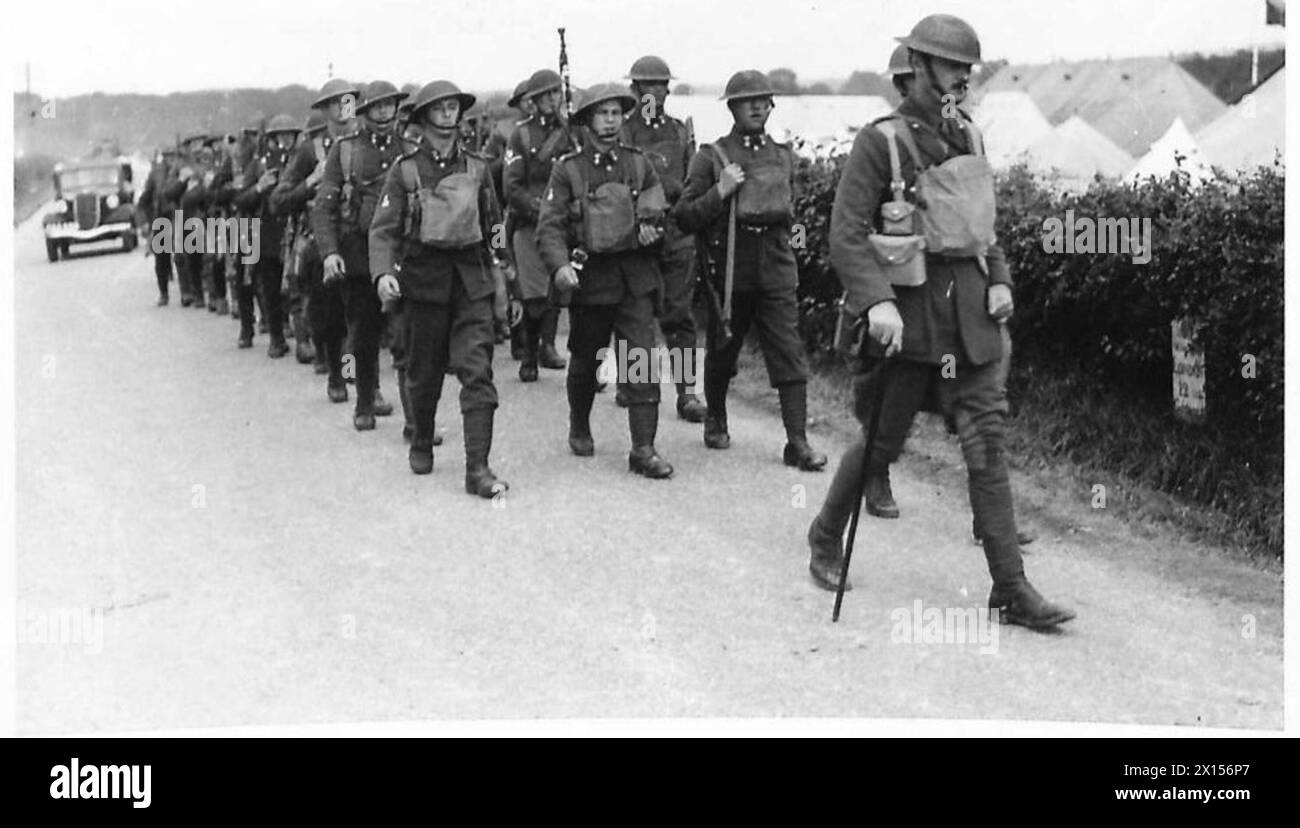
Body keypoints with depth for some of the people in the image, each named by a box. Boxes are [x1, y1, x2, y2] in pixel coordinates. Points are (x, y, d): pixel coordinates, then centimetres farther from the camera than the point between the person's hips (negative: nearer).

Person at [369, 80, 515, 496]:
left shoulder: (476, 167, 8)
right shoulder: (405, 170, -1)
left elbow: (494, 227, 16)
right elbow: (383, 228, -7)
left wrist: (498, 276, 13)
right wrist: (383, 273, -23)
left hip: (472, 279, 1)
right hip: (424, 279, -1)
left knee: (478, 371, -9)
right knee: (424, 372, 11)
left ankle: (477, 468, -11)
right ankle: (421, 444, 35)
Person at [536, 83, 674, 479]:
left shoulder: (639, 163, 6)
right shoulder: (568, 168, -3)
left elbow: (660, 213, 18)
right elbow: (550, 224, -11)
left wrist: (650, 226, -2)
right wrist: (559, 265, -26)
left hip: (636, 278, 1)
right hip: (589, 278, -1)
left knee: (641, 363, -8)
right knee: (585, 362, 14)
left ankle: (644, 449, -6)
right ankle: (580, 429, 38)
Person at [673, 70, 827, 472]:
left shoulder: (783, 156, 10)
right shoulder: (711, 157, -2)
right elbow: (684, 216, -6)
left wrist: (784, 217, 8)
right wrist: (720, 191, -17)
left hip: (776, 269, 2)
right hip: (728, 269, -2)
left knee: (789, 352, -6)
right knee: (722, 352, 11)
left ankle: (797, 441, -7)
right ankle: (715, 419, 35)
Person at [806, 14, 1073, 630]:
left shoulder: (968, 136, 11)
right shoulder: (880, 140, -8)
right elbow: (846, 232, -15)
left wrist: (999, 279, 8)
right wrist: (876, 302, -26)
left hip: (970, 309, 5)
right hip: (909, 308, -5)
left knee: (988, 444, 0)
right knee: (881, 439, 6)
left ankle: (1011, 590, 2)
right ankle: (826, 538, 32)